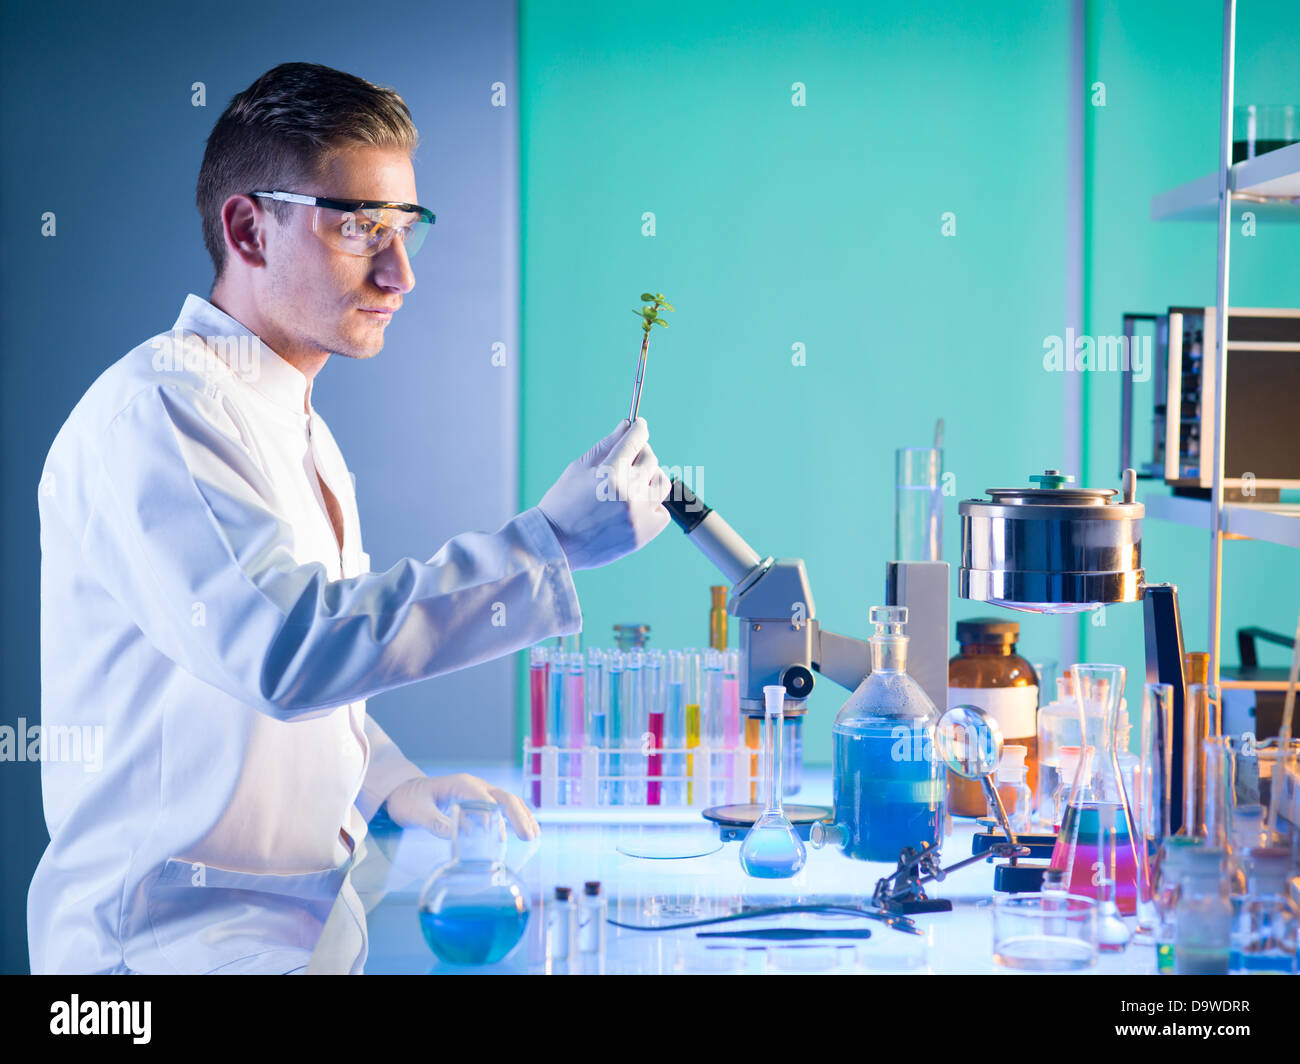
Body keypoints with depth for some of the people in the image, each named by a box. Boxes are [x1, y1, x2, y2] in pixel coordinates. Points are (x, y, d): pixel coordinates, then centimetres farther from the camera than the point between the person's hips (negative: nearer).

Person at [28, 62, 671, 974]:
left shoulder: (300, 428, 18)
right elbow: (286, 649, -29)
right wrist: (550, 542, -26)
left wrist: (389, 783, 8)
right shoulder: (157, 410, -14)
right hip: (180, 940, -9)